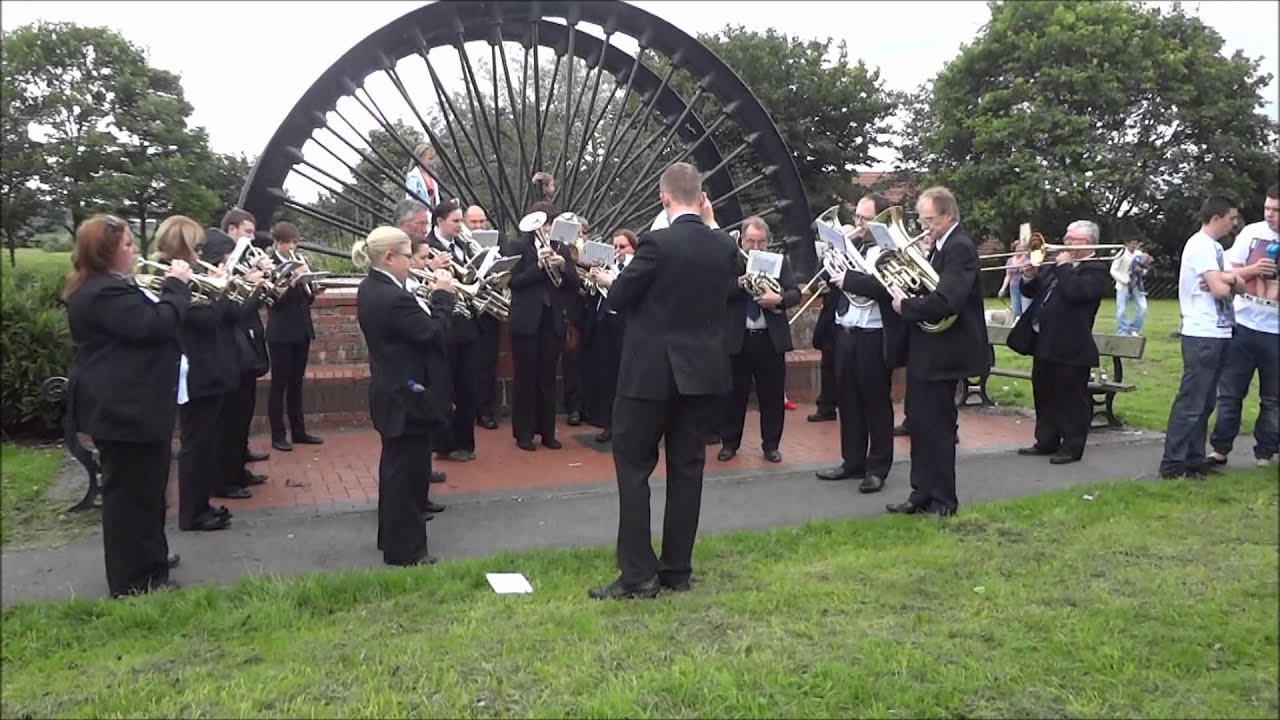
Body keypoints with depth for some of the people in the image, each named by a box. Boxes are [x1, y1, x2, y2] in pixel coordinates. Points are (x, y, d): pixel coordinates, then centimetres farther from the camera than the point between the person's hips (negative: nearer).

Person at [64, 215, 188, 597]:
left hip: (127, 404, 12)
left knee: (142, 486, 22)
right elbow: (158, 324, -29)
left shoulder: (106, 287, 15)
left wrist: (173, 288, 8)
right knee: (131, 491, -3)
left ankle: (149, 557, 37)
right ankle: (132, 581, 6)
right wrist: (177, 284, -17)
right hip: (123, 408, -12)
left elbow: (146, 320, 19)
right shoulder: (106, 293, -22)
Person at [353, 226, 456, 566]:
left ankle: (390, 535, 34)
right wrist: (443, 296, -13)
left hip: (388, 392, 10)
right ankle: (404, 548, 11)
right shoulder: (393, 298, -25)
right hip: (407, 397, -10)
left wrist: (434, 296, 1)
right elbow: (434, 335, -23)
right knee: (408, 471, 1)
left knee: (396, 467, 21)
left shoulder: (369, 289, 6)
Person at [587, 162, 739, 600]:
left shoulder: (657, 243, -16)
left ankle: (638, 574, 4)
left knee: (633, 466, 4)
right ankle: (677, 570, 18)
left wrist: (609, 283, 14)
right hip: (703, 372, 6)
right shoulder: (725, 247, 1)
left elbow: (620, 299, -8)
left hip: (652, 373, -5)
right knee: (687, 467, 11)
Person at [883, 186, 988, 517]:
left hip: (942, 353, -9)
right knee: (921, 423, 14)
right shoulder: (940, 246, 12)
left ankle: (942, 500, 14)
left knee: (937, 427, 1)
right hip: (925, 352, 9)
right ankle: (923, 494, 24)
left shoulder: (960, 248, -17)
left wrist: (906, 307, -18)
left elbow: (945, 302, -30)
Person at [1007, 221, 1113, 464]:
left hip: (1070, 348, -8)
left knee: (1071, 399, 1)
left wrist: (1064, 266, -14)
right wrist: (1029, 277, -2)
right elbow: (1032, 291, 18)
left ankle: (1072, 447, 9)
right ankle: (1046, 441, 26)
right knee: (1044, 395, 15)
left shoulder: (1096, 271, -8)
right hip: (1043, 343, 8)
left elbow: (1075, 292, -26)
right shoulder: (1055, 266, 15)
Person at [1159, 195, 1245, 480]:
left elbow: (1241, 287, 13)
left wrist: (1227, 279, -9)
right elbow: (1219, 290, -20)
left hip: (1217, 334, 10)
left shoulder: (1214, 246, 18)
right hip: (1203, 336, -10)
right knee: (1190, 403, -7)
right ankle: (1173, 465, -4)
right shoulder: (1201, 244, -12)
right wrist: (1227, 281, 3)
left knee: (1204, 403, 12)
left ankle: (1193, 461, 18)